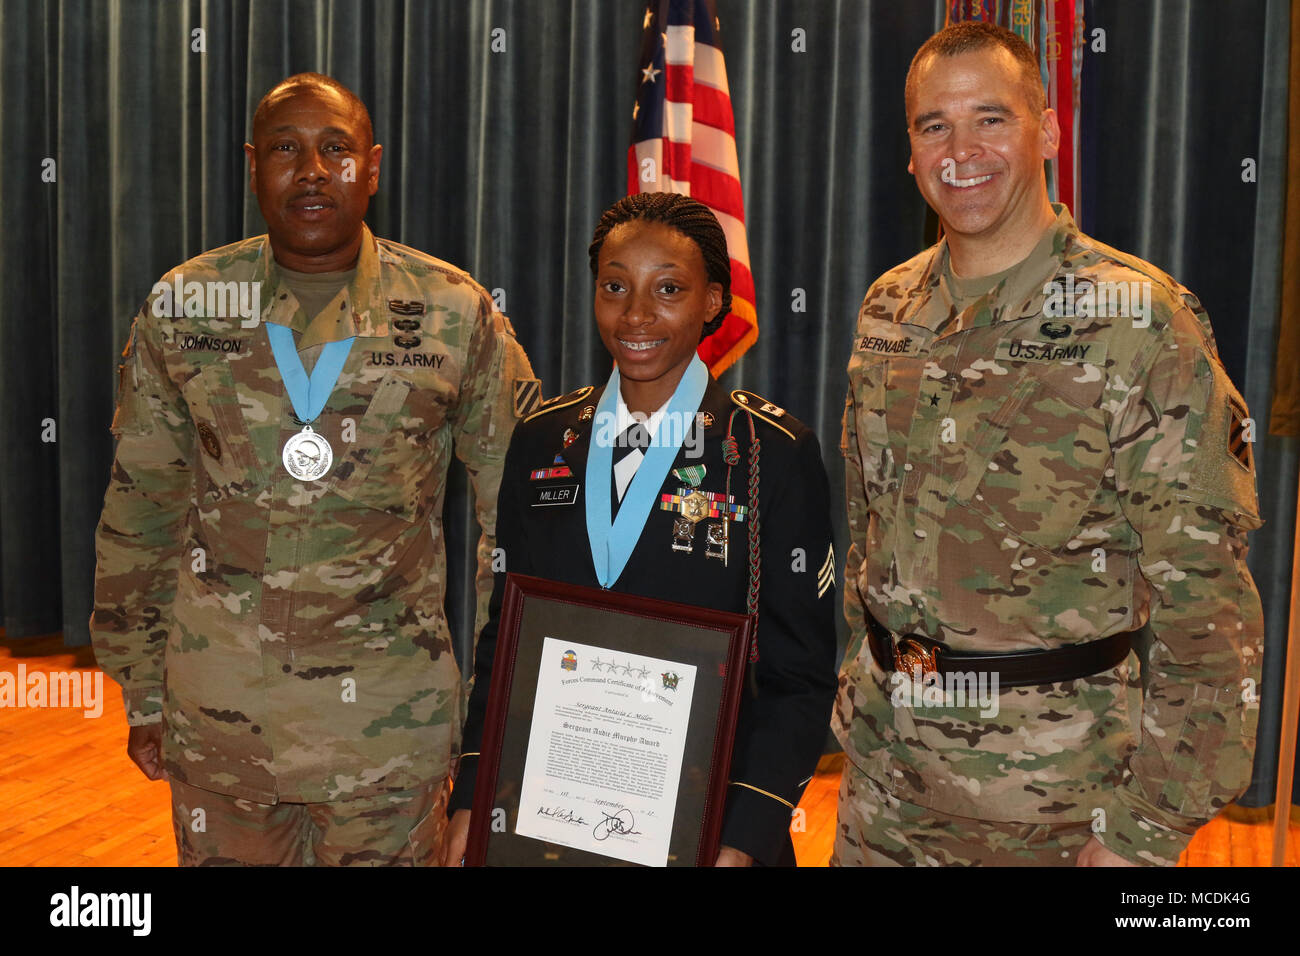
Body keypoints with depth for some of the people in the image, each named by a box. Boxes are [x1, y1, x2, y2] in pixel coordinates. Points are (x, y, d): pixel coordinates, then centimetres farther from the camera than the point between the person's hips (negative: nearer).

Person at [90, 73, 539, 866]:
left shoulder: (456, 312, -4)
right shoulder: (182, 307, 1)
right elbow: (138, 512, 7)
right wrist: (142, 697, 8)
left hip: (391, 721, -1)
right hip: (215, 718, 2)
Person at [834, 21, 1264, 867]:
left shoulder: (1140, 320, -13)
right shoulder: (888, 310, 4)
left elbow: (1206, 600, -14)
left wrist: (1148, 832, -15)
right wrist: (857, 691, 11)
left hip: (1058, 789, -4)